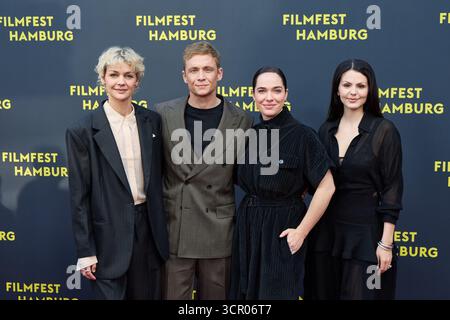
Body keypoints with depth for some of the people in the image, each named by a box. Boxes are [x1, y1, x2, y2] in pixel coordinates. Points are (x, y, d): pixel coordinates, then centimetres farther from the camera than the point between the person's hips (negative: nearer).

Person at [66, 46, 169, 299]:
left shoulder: (152, 121, 3)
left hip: (149, 226, 4)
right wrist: (86, 251, -7)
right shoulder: (83, 131, -8)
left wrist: (162, 228, 10)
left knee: (149, 295, 14)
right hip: (109, 234, -4)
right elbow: (79, 195, -6)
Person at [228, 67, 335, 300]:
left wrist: (302, 231, -14)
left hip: (282, 230, -5)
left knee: (276, 293, 4)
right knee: (247, 292, 13)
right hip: (248, 228, 5)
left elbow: (326, 187, -14)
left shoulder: (302, 135, -12)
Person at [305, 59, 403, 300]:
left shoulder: (384, 130, -8)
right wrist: (309, 229, 7)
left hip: (366, 231, -4)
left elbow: (392, 188, -9)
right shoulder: (326, 130, 6)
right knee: (323, 293, 13)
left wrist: (386, 243, -13)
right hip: (326, 230, 5)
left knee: (360, 294, 4)